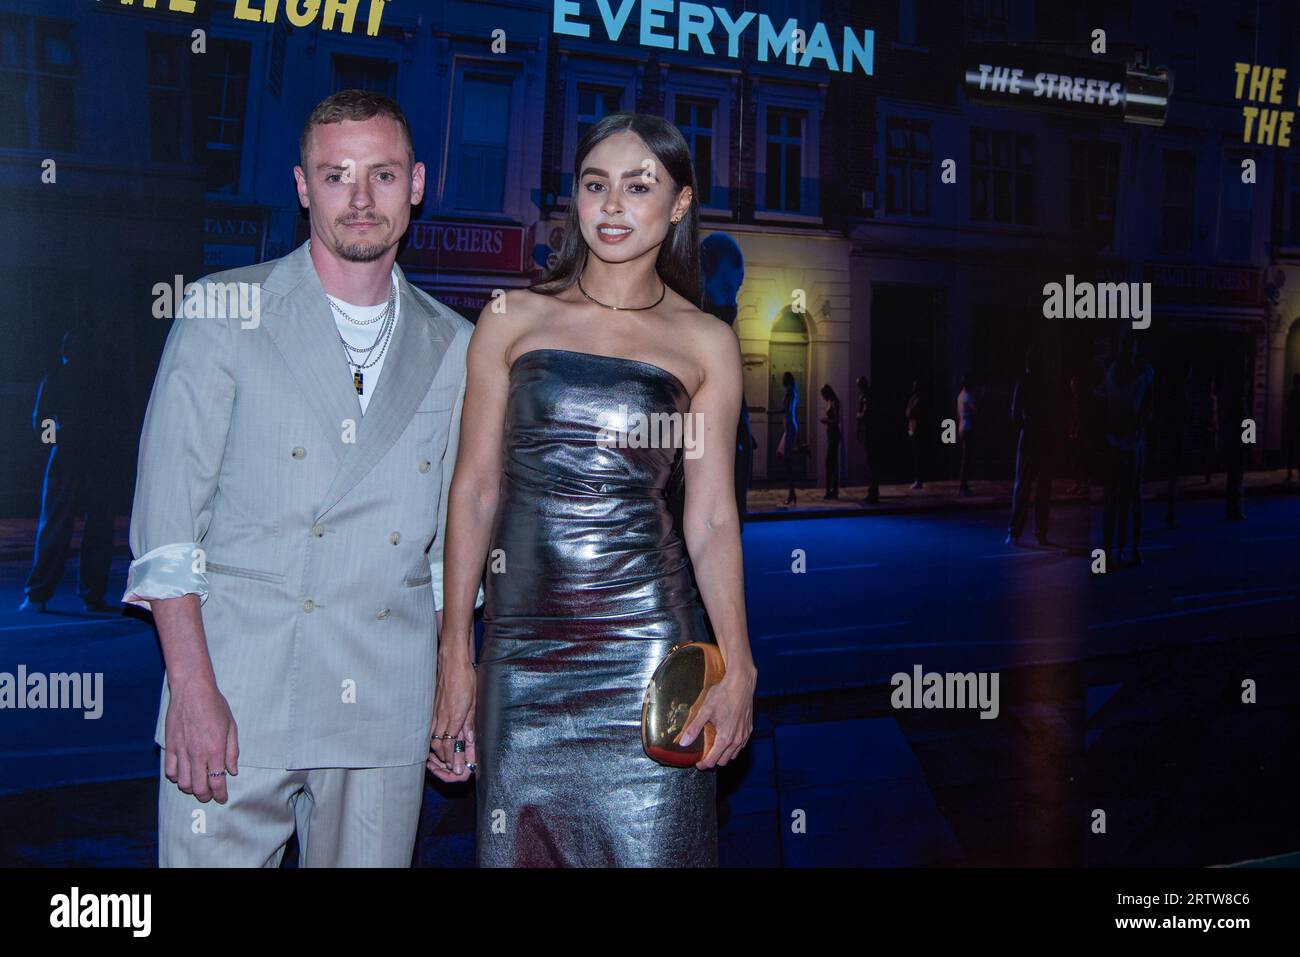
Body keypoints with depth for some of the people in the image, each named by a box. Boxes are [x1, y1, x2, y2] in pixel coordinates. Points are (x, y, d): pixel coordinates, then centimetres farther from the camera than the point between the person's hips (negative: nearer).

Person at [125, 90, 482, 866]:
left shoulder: (454, 348, 10)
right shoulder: (225, 313, 1)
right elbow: (166, 517, -4)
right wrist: (193, 690, -12)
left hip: (388, 715, 3)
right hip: (239, 699, -2)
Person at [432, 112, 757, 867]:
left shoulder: (705, 342, 5)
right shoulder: (513, 320, 6)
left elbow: (711, 517, 2)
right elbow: (476, 490, 6)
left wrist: (737, 665, -9)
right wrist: (456, 657, 3)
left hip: (644, 641, -1)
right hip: (522, 644, 1)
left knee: (647, 845, 1)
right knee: (519, 846, 8)